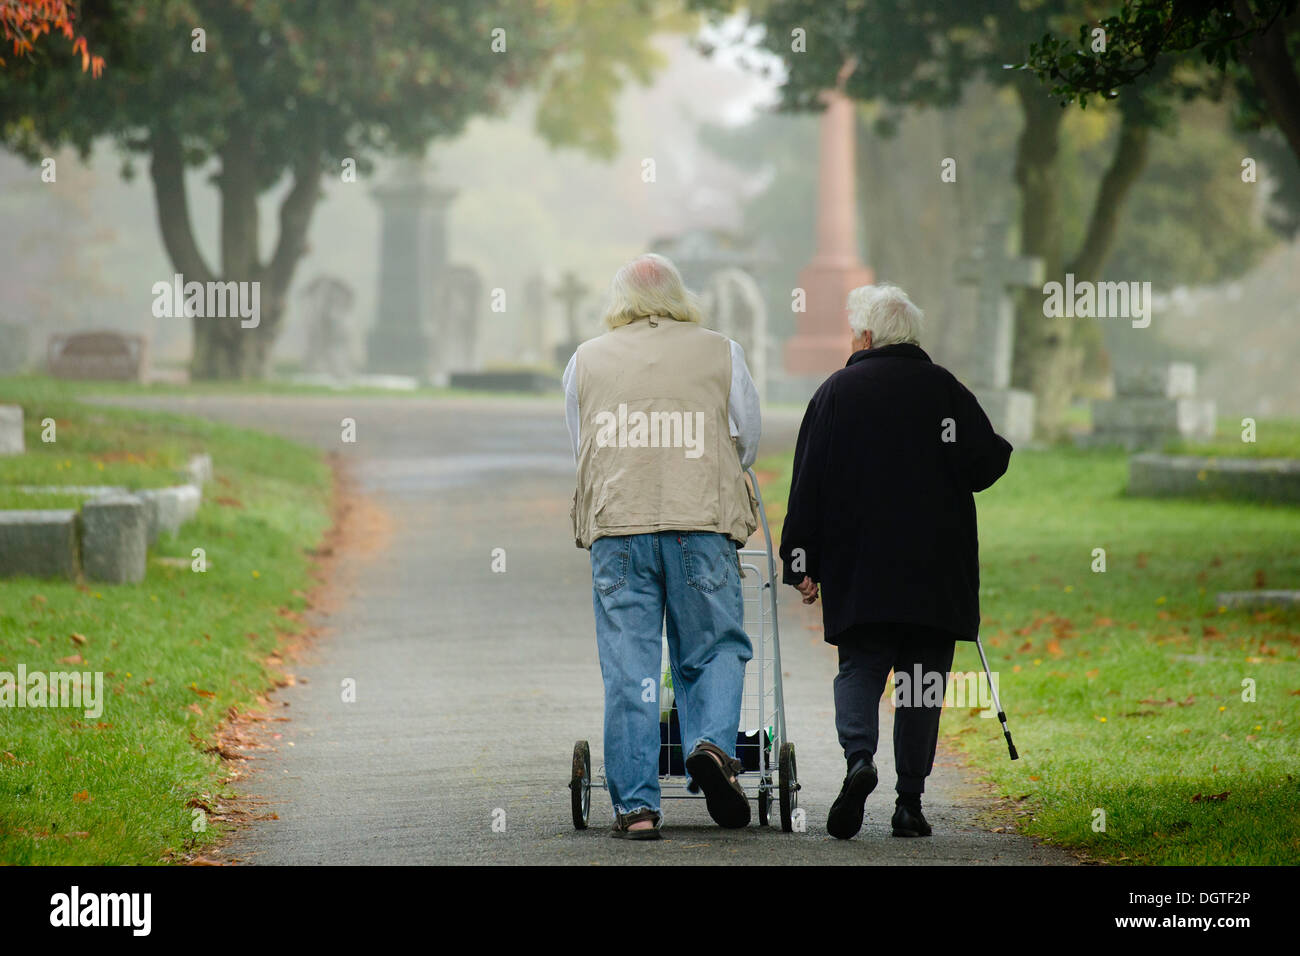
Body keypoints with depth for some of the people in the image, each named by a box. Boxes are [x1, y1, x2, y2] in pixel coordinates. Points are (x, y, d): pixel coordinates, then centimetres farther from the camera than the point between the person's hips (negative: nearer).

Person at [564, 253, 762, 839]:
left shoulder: (586, 360, 13)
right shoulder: (721, 353, 9)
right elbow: (747, 441, 16)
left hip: (616, 527, 1)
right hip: (703, 525, -1)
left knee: (627, 668, 1)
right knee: (715, 647, 11)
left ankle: (636, 806, -2)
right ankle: (713, 743, -15)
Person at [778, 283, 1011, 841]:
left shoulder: (837, 392, 1)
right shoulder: (944, 390, 2)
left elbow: (809, 483, -1)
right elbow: (983, 465, -4)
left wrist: (803, 564, 3)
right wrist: (999, 450, 20)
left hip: (858, 567, -1)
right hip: (935, 571, 1)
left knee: (860, 666, 7)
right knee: (922, 676, 6)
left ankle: (859, 756, -22)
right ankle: (909, 804, 2)